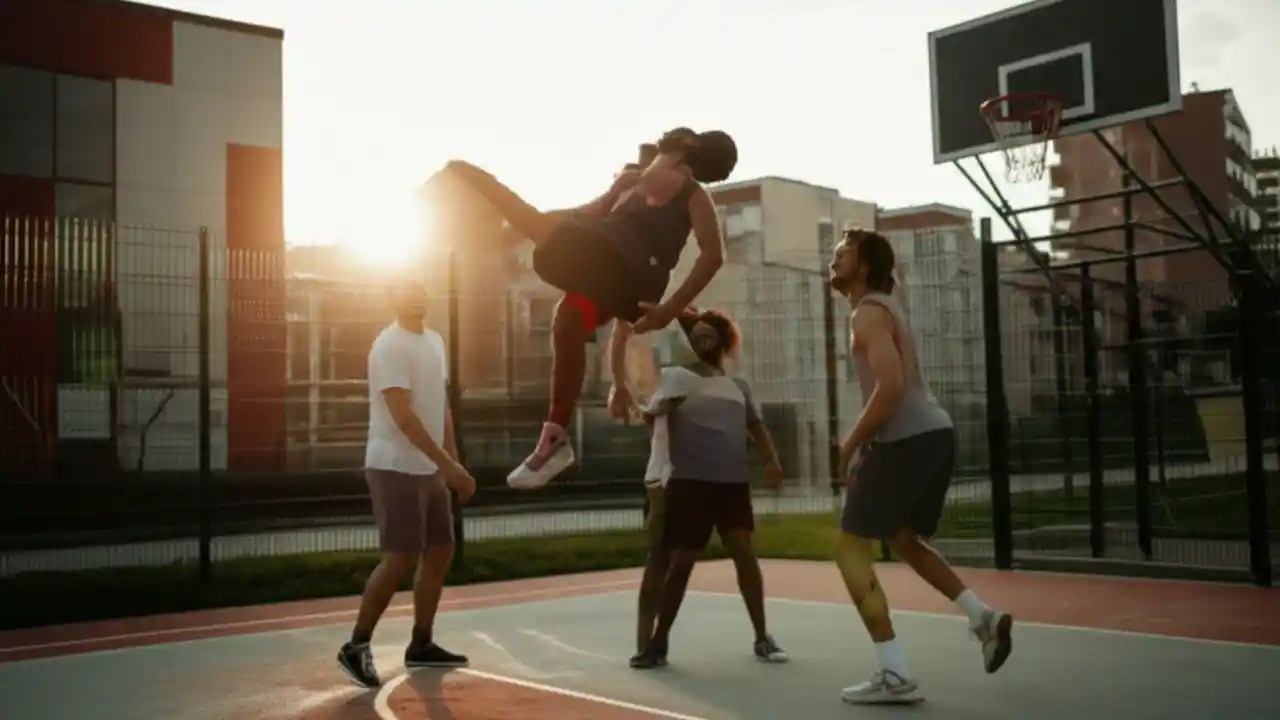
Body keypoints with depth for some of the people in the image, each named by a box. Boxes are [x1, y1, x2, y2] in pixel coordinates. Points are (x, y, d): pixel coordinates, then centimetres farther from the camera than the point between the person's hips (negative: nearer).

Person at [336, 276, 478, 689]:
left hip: (428, 468, 9)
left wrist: (452, 462, 15)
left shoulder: (434, 341, 13)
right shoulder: (389, 346, -15)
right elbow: (402, 415, -24)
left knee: (440, 551, 11)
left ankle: (421, 645, 22)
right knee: (400, 559, -9)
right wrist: (449, 465, -26)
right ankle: (356, 646, 5)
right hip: (395, 468, -9)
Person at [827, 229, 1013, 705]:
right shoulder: (883, 307, 22)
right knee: (903, 539, 26)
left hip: (908, 440, -10)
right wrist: (865, 442, 23)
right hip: (935, 433, 10)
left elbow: (890, 388, -23)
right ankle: (983, 617, 15)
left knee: (850, 548, -4)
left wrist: (851, 444, -12)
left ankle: (895, 675, -7)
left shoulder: (868, 313, -10)